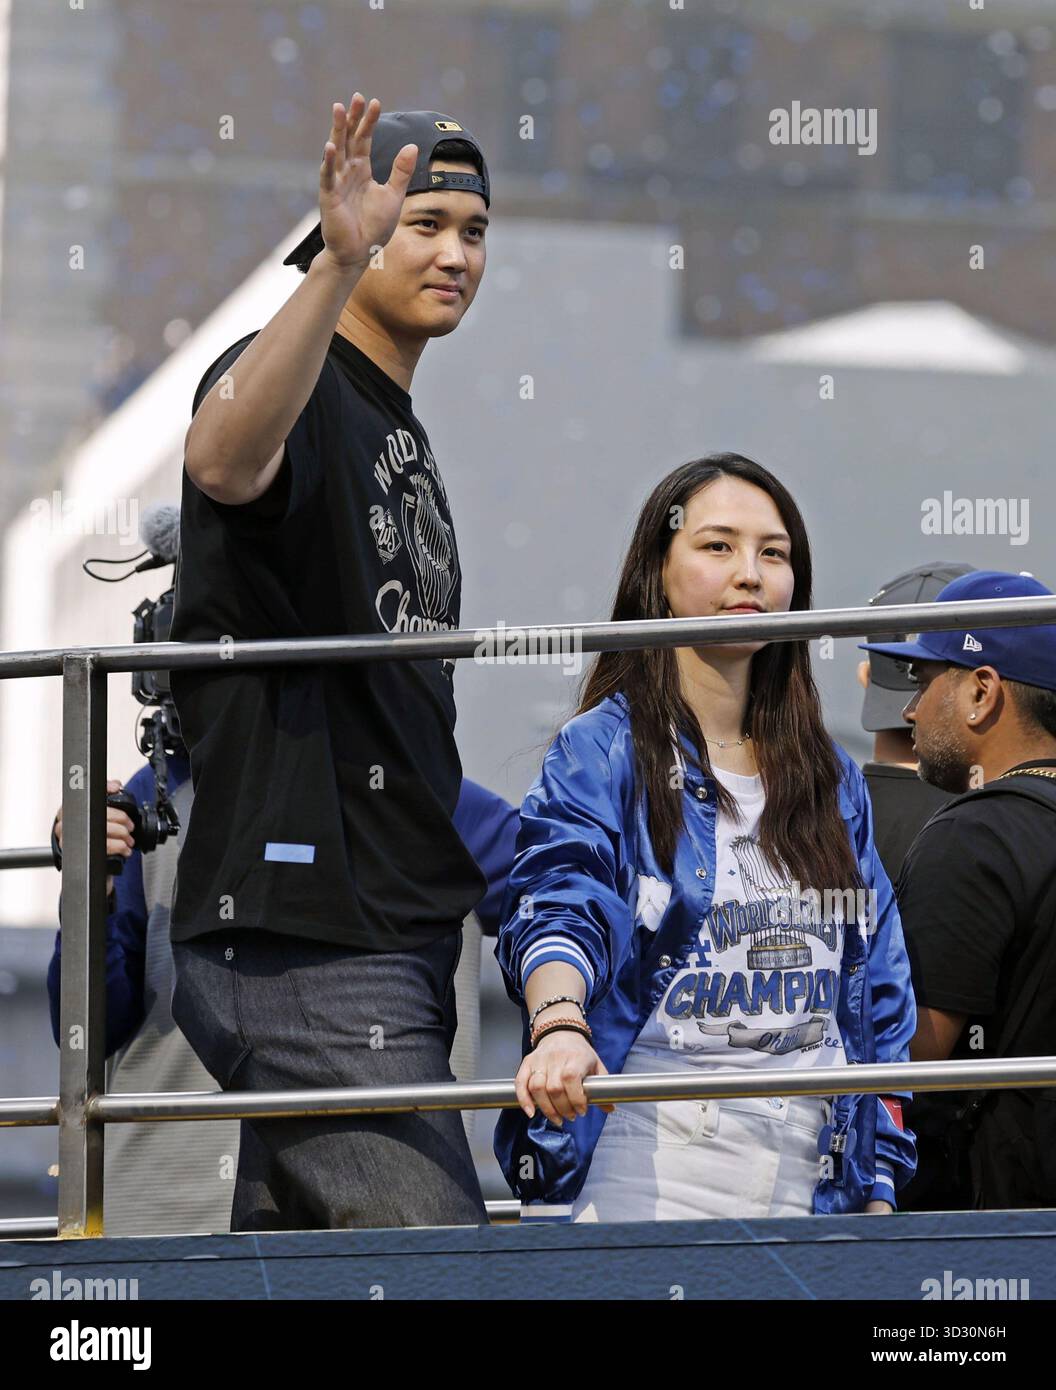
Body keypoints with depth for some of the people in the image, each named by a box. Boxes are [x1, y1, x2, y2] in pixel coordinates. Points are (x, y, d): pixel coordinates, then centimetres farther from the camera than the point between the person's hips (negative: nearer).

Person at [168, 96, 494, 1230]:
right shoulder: (302, 389, -7)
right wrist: (338, 263, -46)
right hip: (305, 926, -10)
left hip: (391, 919, 10)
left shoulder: (398, 431, 23)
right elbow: (221, 459, -35)